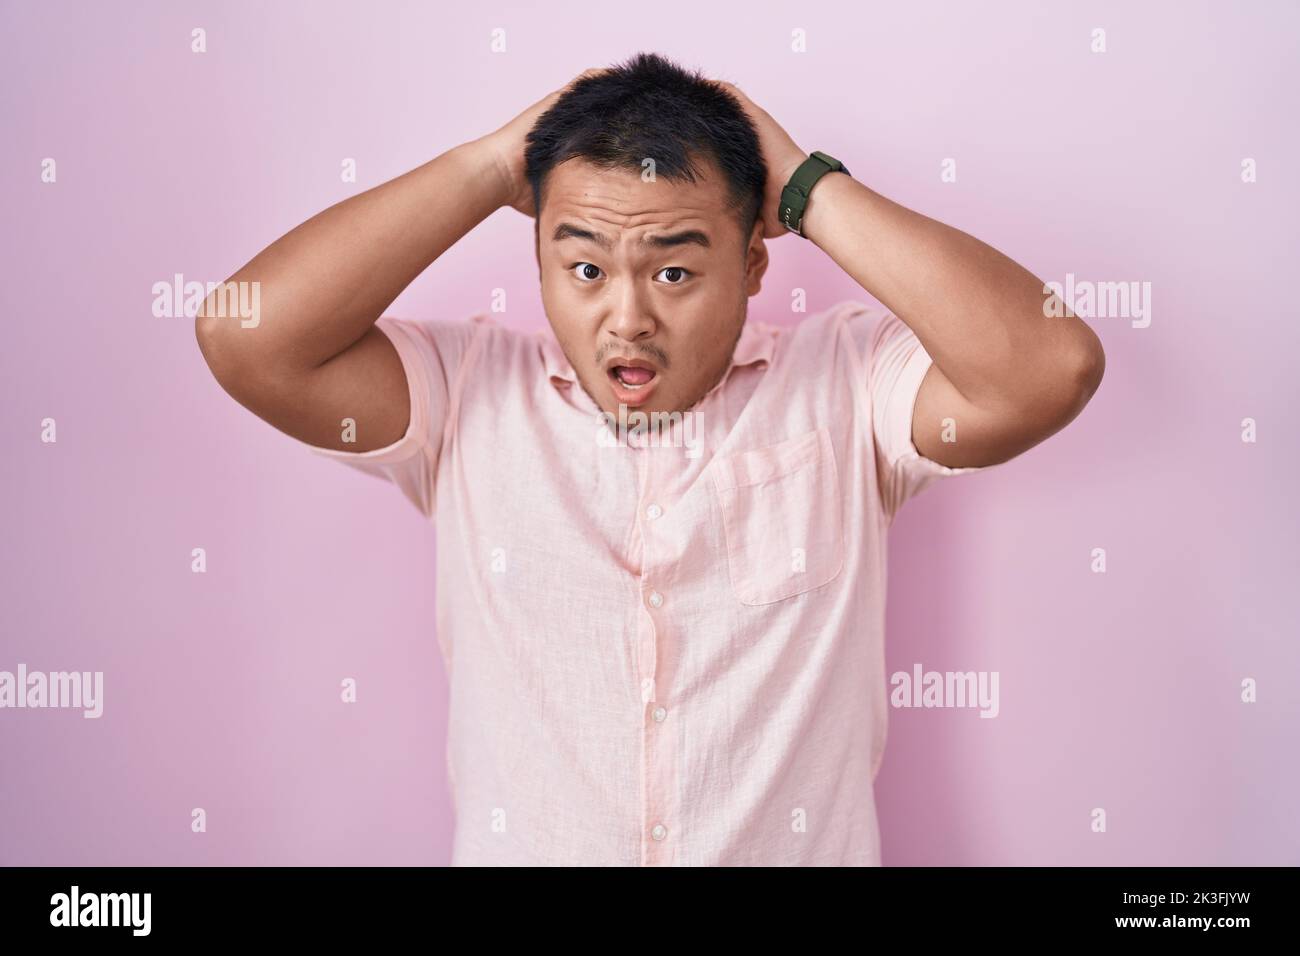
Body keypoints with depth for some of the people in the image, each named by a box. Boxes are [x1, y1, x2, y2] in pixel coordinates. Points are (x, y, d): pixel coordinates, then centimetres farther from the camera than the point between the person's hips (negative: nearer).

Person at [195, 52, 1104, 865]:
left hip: (798, 844, 0)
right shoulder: (469, 393, 0)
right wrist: (492, 168, -8)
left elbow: (1052, 367, -16)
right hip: (516, 848, 1)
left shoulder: (843, 383, -3)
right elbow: (246, 336, -11)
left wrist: (810, 188, -11)